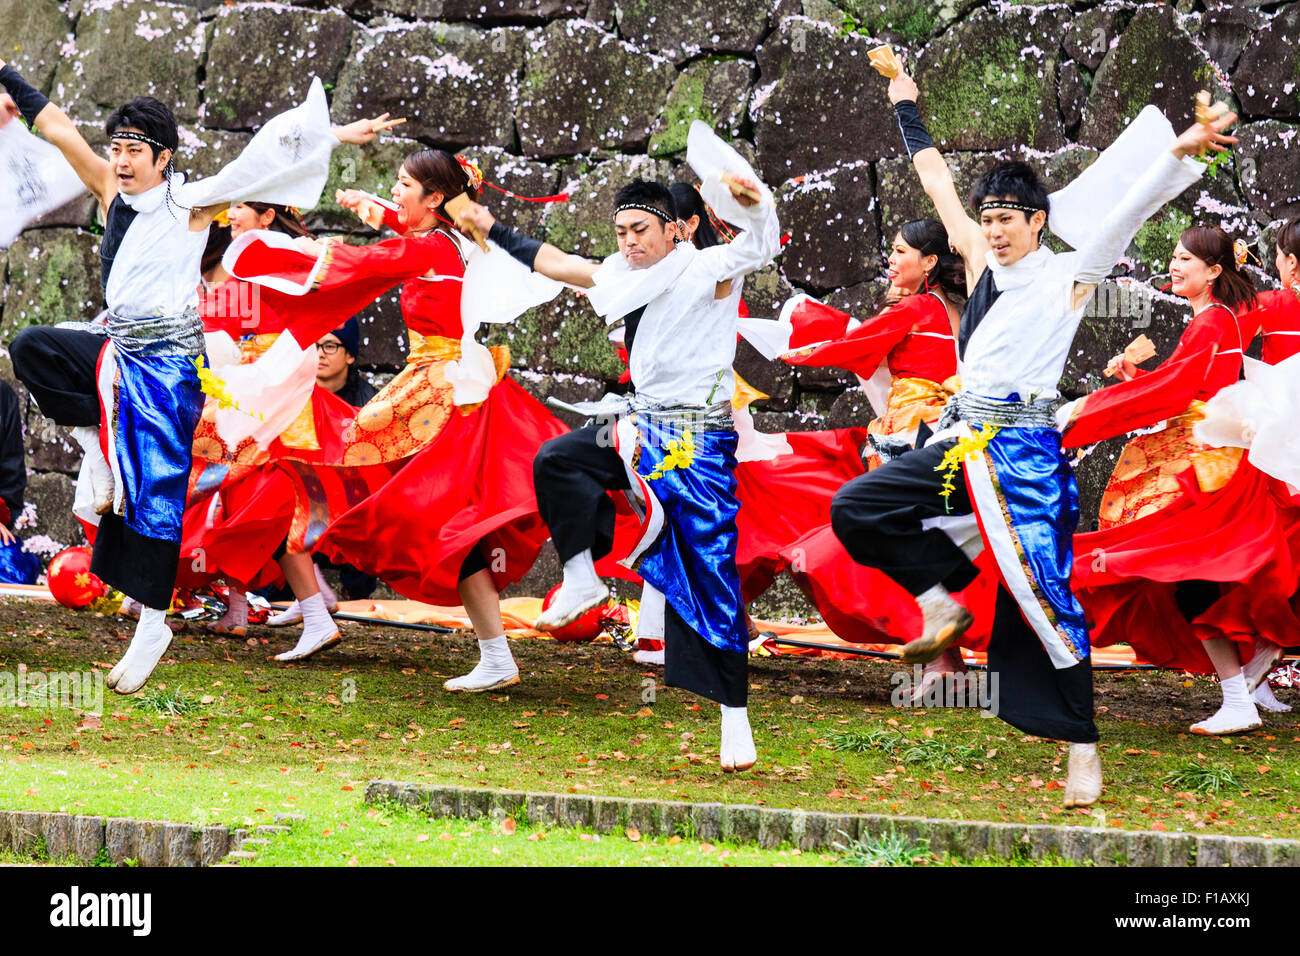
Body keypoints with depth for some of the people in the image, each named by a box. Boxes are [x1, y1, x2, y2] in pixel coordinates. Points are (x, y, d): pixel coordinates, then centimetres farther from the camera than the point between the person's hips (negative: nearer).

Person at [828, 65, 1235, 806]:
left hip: (1023, 451, -6)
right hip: (961, 442, 6)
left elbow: (1126, 211, -12)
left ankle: (1083, 744, -5)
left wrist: (1179, 153, -24)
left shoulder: (1067, 276, -2)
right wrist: (908, 109, 31)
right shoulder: (982, 263, 12)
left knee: (1043, 592, -10)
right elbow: (939, 183, 22)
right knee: (855, 509, -1)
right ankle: (943, 597, 12)